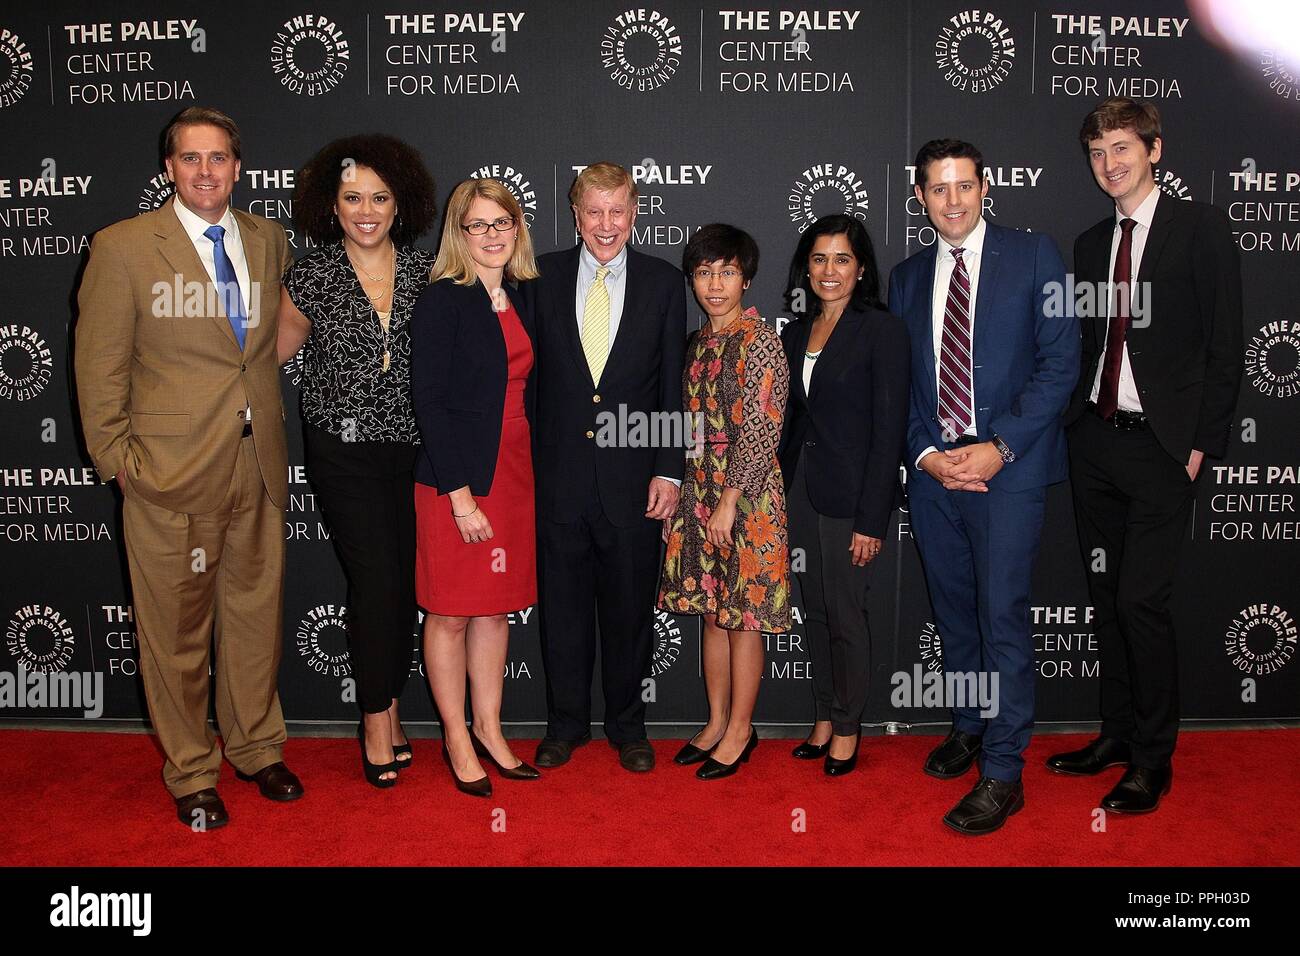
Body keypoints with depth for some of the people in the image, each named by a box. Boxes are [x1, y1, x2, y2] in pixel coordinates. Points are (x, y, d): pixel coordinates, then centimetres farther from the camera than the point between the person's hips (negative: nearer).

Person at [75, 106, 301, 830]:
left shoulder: (270, 240, 9)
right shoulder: (123, 247, -3)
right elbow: (99, 366, -2)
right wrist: (117, 457, -5)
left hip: (260, 466, 4)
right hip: (171, 470, -3)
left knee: (257, 613, 13)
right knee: (178, 628, 6)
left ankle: (258, 748, 32)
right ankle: (191, 774, 24)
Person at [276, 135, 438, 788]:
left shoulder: (425, 271, 2)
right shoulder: (312, 276, -3)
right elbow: (277, 348, 10)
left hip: (413, 447, 3)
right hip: (344, 448, -2)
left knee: (406, 579, 6)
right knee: (376, 578, -6)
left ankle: (387, 707, 24)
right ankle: (377, 719, 11)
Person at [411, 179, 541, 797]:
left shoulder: (522, 298, 9)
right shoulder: (442, 300, -9)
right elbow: (428, 399, -14)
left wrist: (533, 470, 6)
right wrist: (460, 492, -18)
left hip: (514, 471, 6)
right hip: (455, 475, -6)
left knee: (497, 607, 14)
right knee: (450, 613, 6)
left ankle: (489, 729, 27)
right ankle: (457, 738, 20)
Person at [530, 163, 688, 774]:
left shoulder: (663, 282, 2)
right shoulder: (543, 277, 4)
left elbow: (674, 386, 2)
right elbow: (528, 373, 4)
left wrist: (668, 471, -3)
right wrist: (523, 464, -1)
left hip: (632, 475, 0)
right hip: (559, 473, 1)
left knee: (630, 604, 10)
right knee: (562, 602, 10)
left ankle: (628, 724, 27)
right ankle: (566, 723, 27)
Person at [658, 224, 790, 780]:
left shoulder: (758, 340, -11)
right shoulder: (699, 343, 12)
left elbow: (761, 432, -16)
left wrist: (728, 502, -16)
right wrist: (680, 488, 9)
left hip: (745, 495, -7)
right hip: (698, 494, 7)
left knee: (742, 617, 3)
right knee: (712, 613, 14)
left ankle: (740, 730, 17)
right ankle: (717, 722, 27)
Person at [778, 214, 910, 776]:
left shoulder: (883, 330, -9)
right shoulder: (796, 333, 10)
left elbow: (889, 429, -13)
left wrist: (872, 519, -16)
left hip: (849, 492, -6)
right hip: (799, 489, 6)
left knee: (845, 613, 2)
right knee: (814, 610, 13)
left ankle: (848, 728, 20)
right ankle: (824, 719, 27)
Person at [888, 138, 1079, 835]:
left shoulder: (1032, 255, 1)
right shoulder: (907, 277, 13)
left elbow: (1060, 361, -5)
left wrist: (1000, 448, -14)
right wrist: (925, 453, -4)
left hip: (1007, 466, -4)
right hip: (931, 467, 4)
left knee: (1002, 614, -7)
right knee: (954, 611, 13)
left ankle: (1002, 772, 2)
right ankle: (968, 728, 31)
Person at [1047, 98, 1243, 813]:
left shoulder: (1201, 229, -3)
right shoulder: (1090, 244, 14)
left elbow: (1223, 346, -6)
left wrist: (1200, 446, -10)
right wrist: (1079, 422, 6)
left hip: (1160, 446, -6)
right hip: (1095, 440, 6)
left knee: (1141, 600, -8)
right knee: (1107, 598, 12)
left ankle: (1152, 760, 8)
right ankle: (1118, 734, 26)